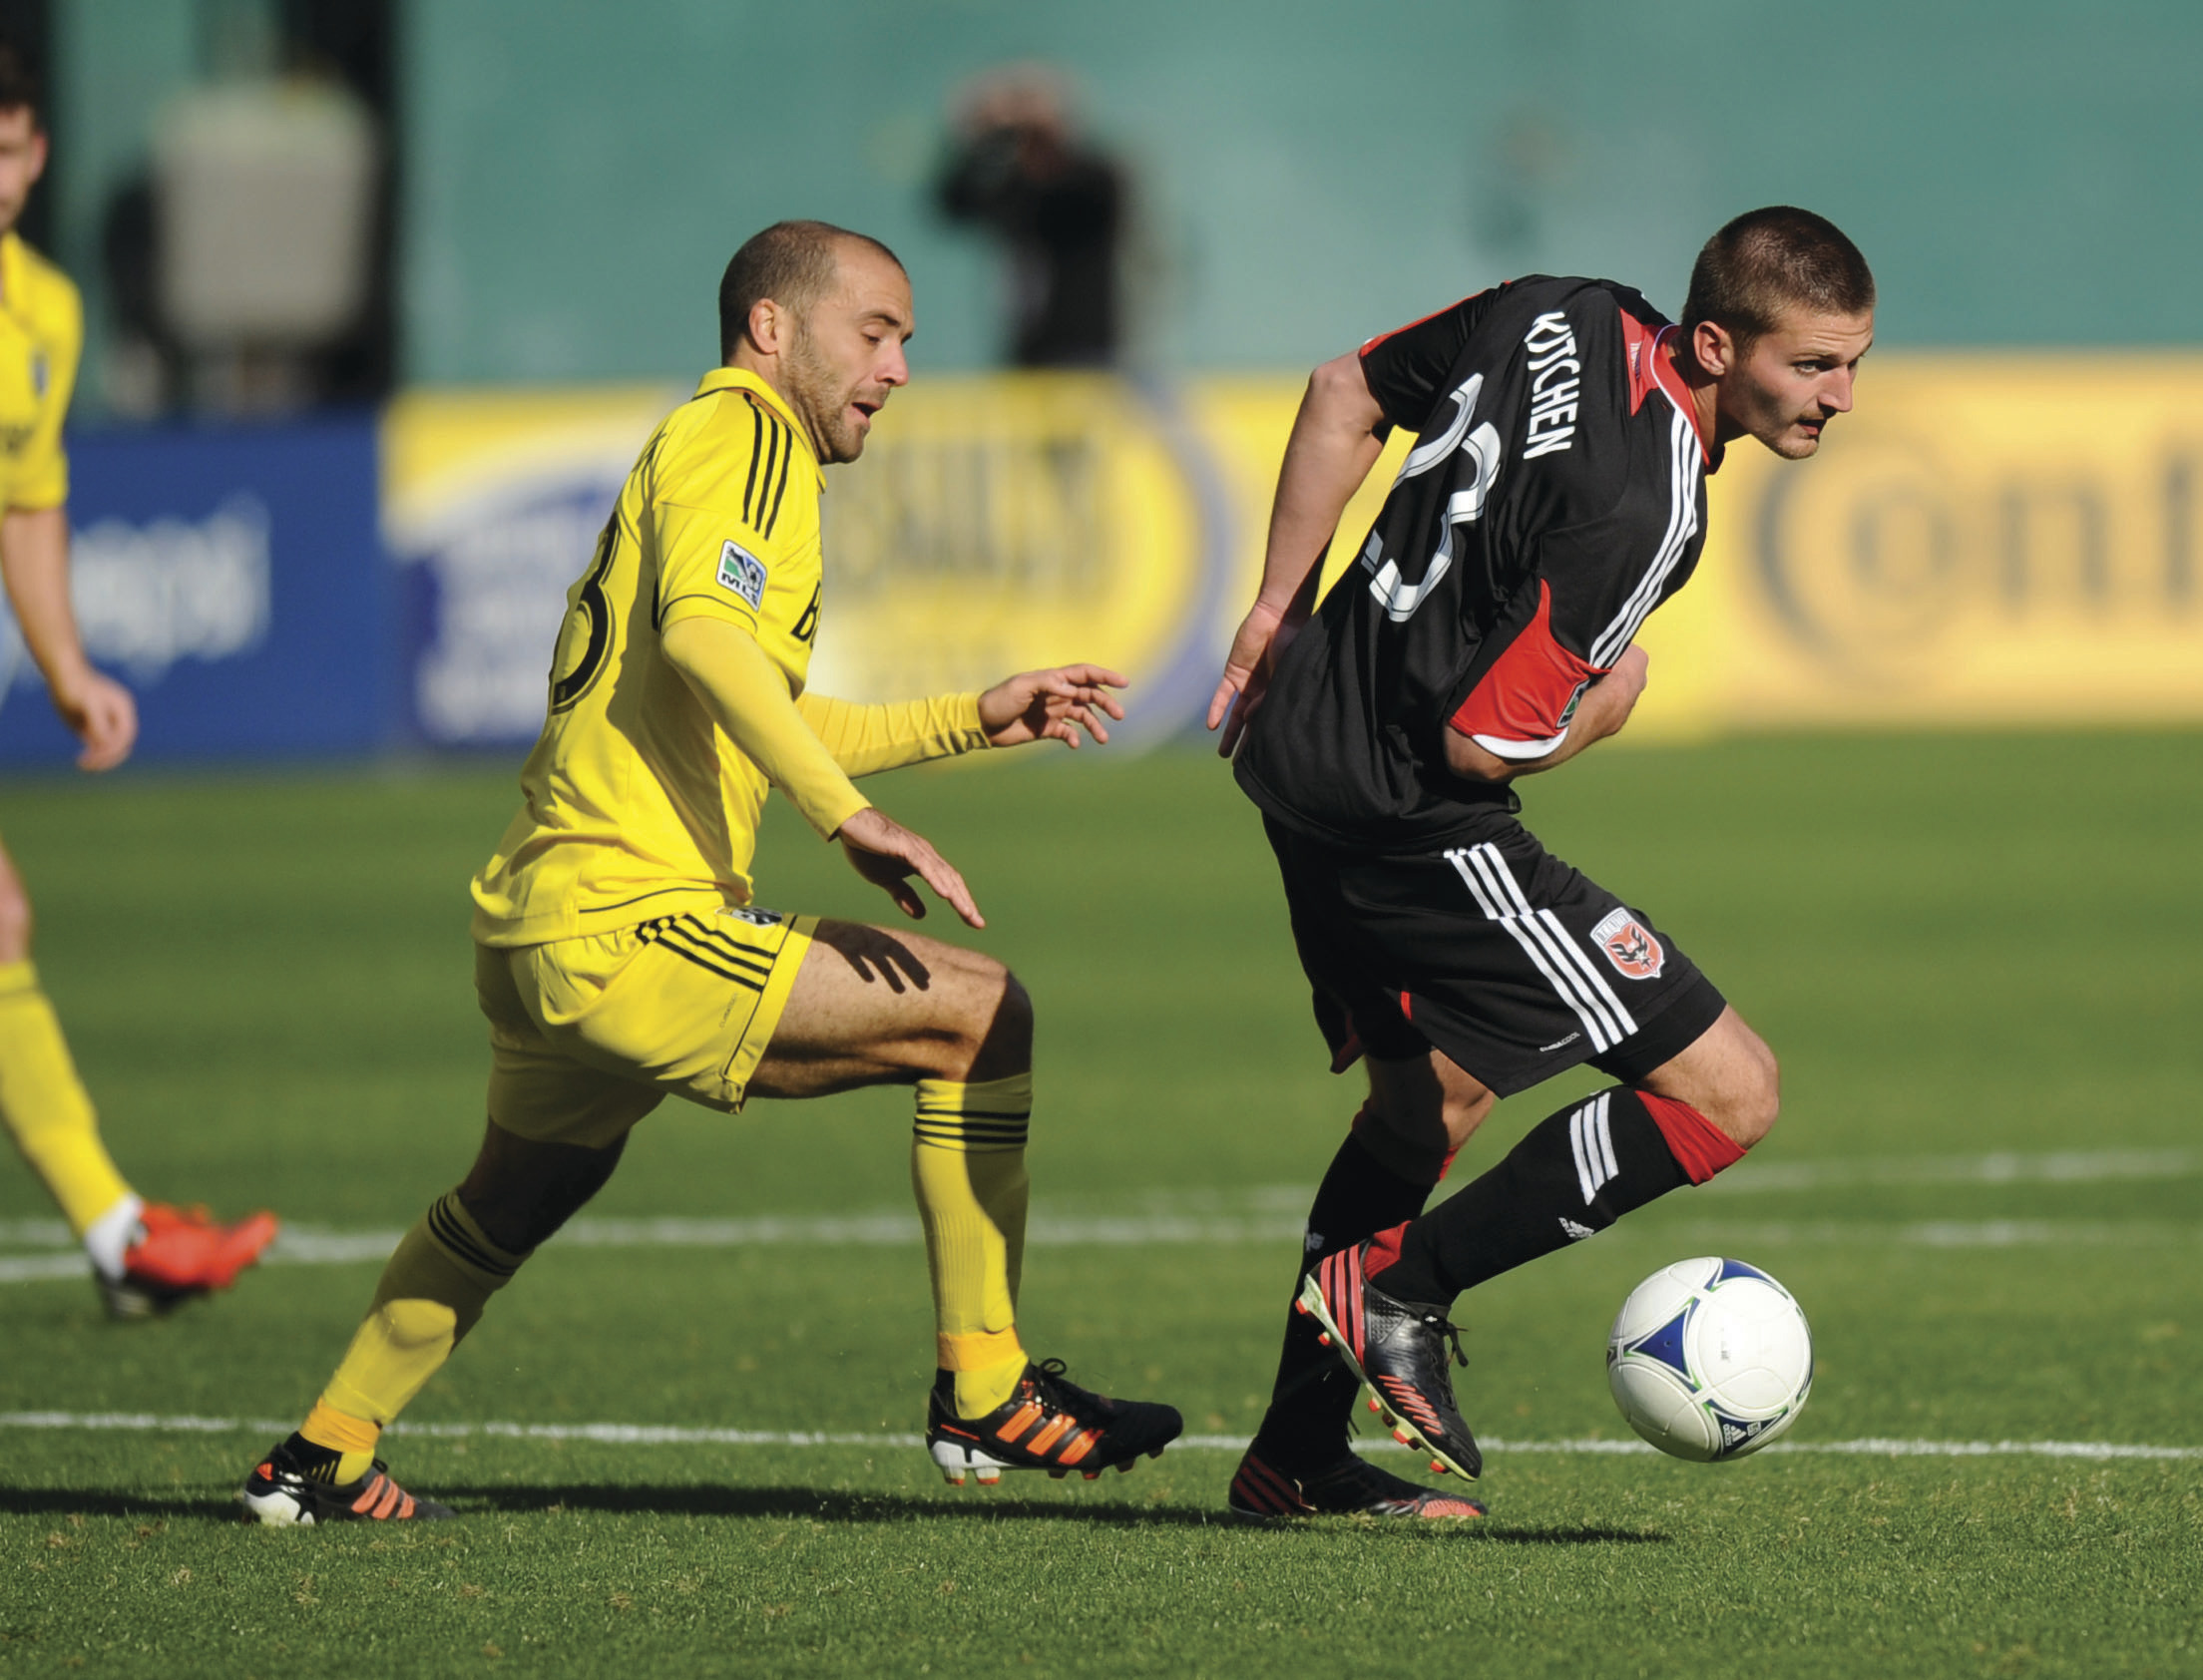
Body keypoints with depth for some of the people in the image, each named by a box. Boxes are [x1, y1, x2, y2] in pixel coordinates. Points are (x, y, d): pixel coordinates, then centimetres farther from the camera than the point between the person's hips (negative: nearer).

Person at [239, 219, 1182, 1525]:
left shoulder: (707, 447, 25)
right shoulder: (741, 431, -6)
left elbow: (763, 723, 34)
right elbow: (702, 631, -25)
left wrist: (976, 720, 31)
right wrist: (849, 813, -29)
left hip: (534, 927, 11)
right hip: (627, 923, -11)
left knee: (523, 1192, 33)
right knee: (978, 1012, -8)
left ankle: (319, 1461, 43)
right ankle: (984, 1396, -5)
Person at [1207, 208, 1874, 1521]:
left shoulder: (1564, 320, 1)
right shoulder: (1643, 511, -25)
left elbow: (1343, 398, 14)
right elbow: (1486, 742, -24)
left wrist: (1280, 611, 21)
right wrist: (1605, 707, -3)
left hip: (1304, 752, 10)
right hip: (1415, 819, -10)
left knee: (1433, 1096, 28)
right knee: (1730, 1092, -7)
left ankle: (1300, 1449, 33)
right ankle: (1401, 1290, 2)